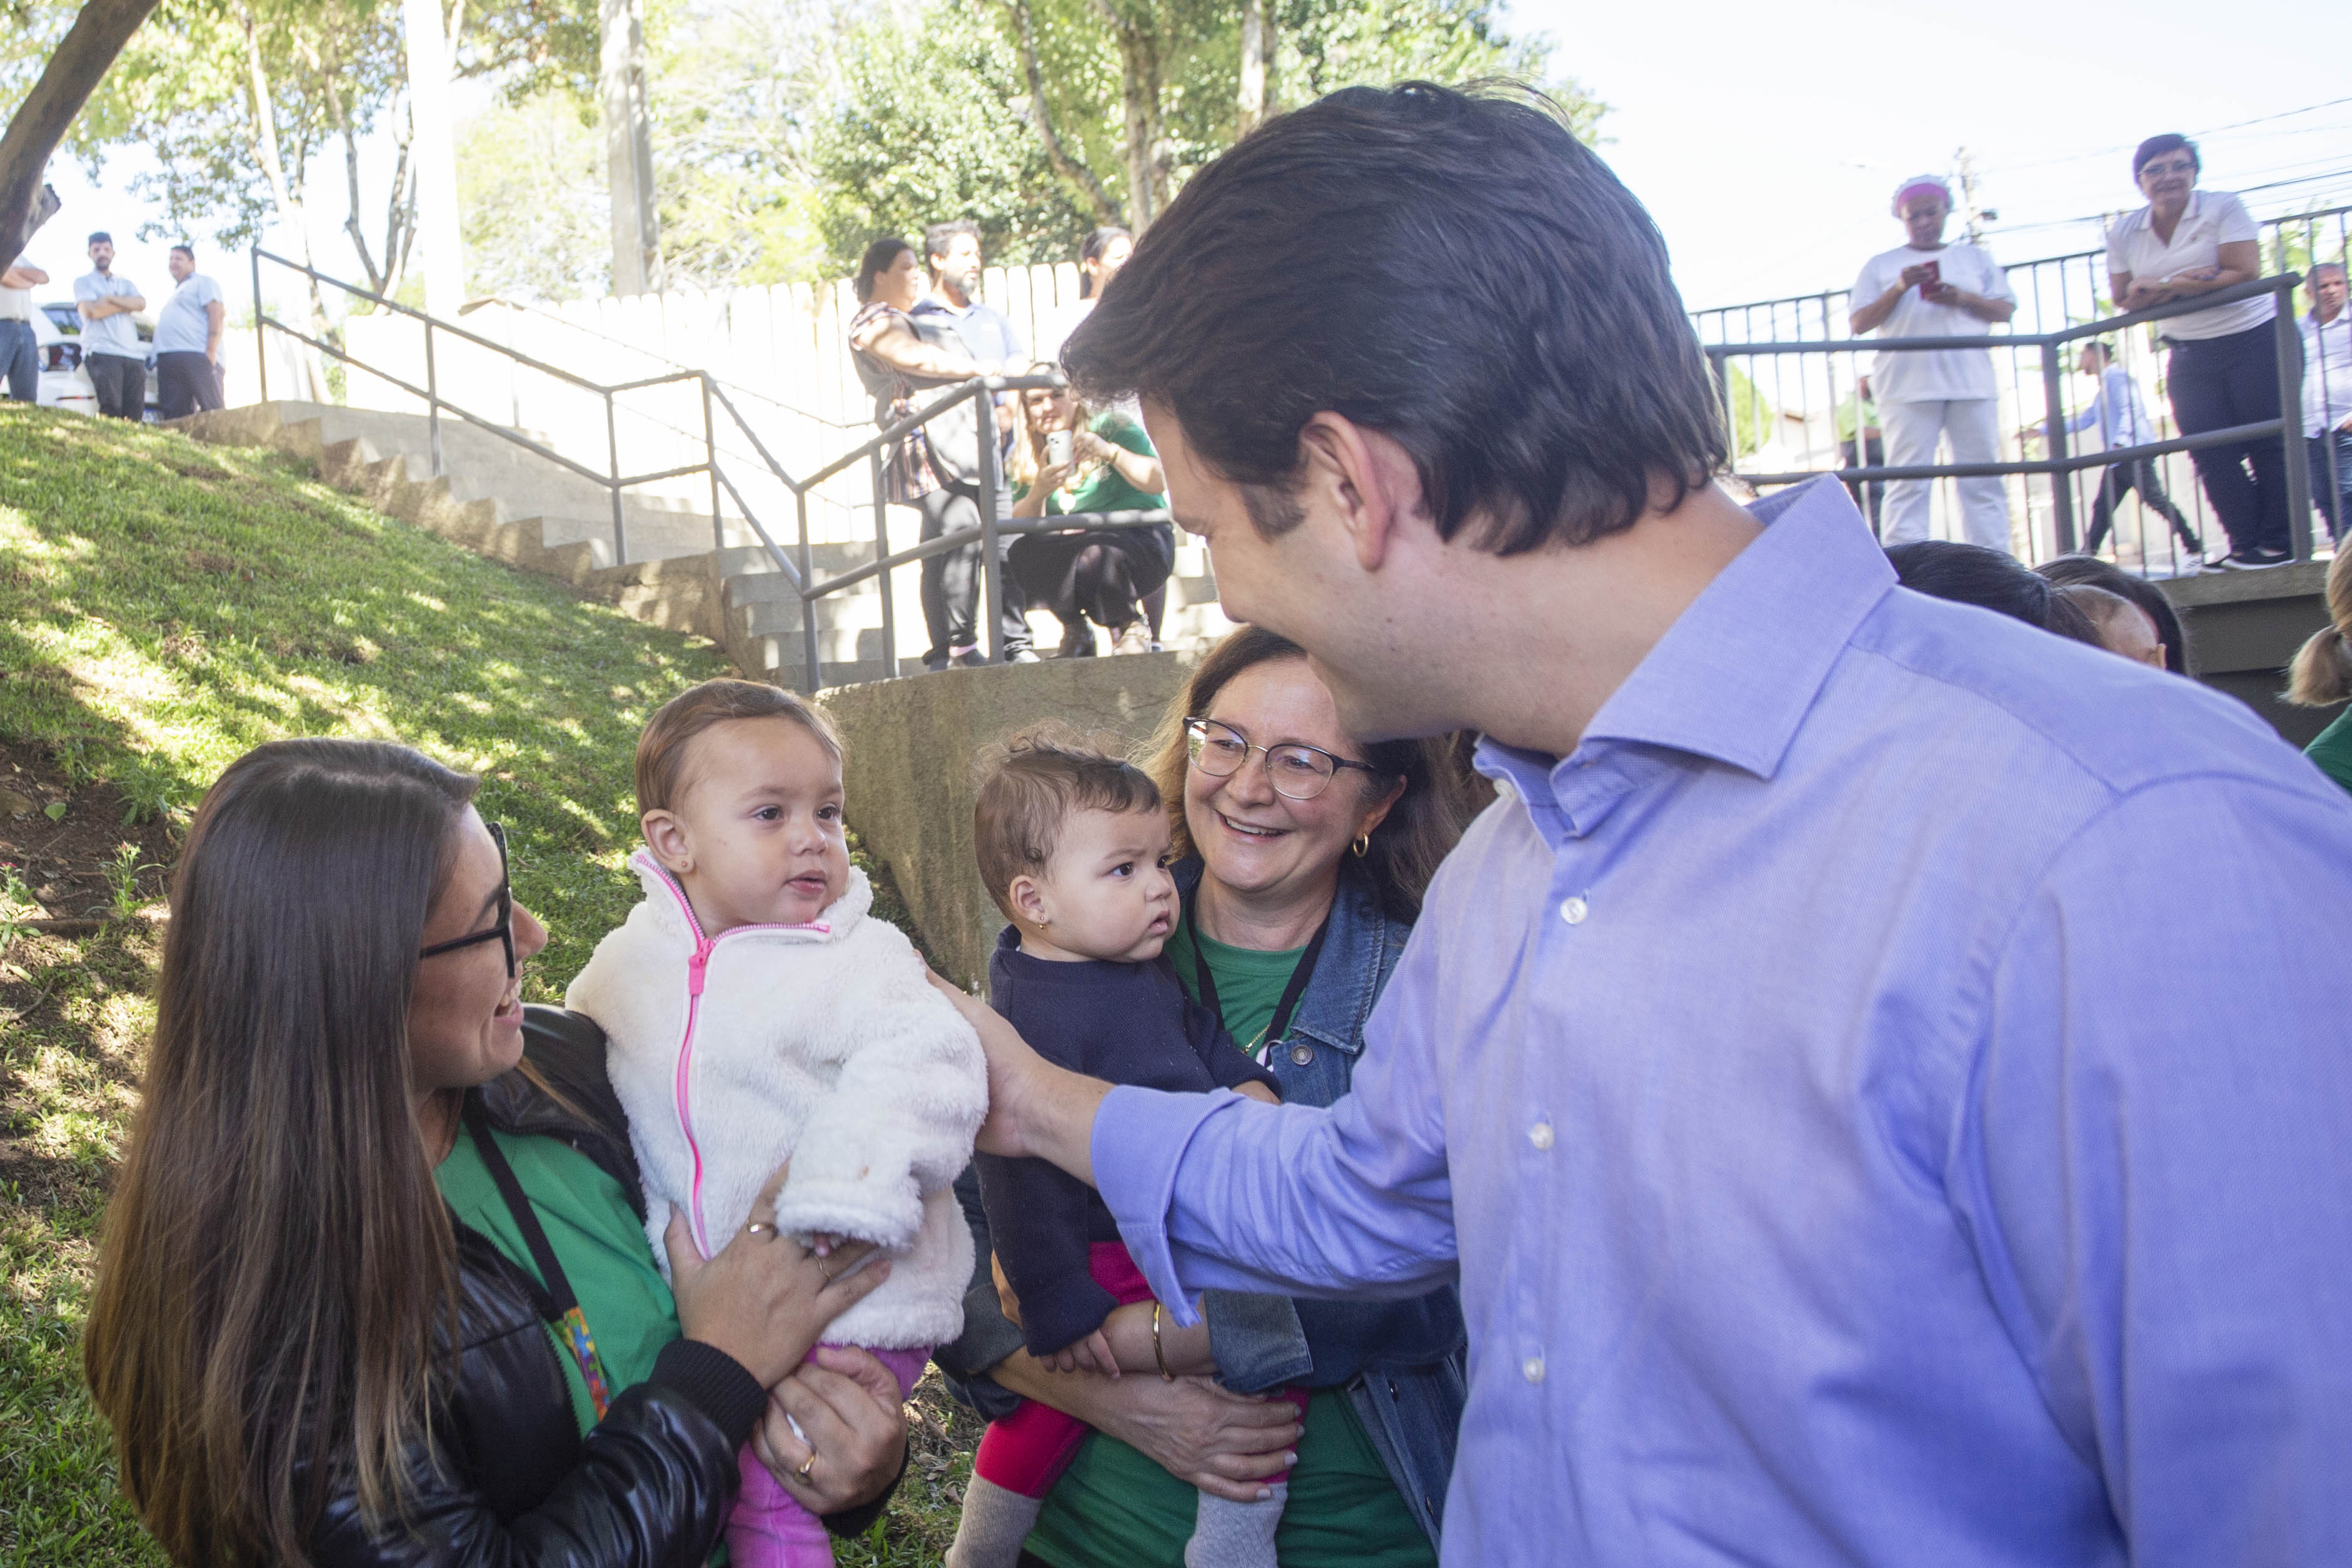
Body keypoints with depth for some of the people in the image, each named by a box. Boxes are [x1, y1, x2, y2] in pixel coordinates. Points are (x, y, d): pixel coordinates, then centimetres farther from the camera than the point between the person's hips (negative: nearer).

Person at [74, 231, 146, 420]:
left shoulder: (126, 284, 28)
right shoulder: (83, 282, 16)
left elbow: (141, 304, 6)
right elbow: (91, 311, -3)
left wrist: (110, 299, -3)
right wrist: (127, 305, 7)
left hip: (134, 355, 4)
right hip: (102, 353, -4)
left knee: (135, 415, -10)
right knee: (111, 410, -23)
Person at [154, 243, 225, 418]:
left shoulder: (202, 282, 9)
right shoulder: (175, 292, 34)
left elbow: (217, 313, -6)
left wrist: (211, 352, -18)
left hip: (196, 357, -8)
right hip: (167, 361, 8)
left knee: (213, 414, -15)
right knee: (174, 416, -4)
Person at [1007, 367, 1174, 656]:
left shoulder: (1111, 425, -3)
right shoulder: (1024, 460, 8)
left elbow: (1158, 483, -13)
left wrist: (1110, 452, -28)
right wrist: (1038, 492, -23)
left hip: (1139, 535, -4)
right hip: (1070, 543, 4)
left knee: (1094, 559, -36)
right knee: (1019, 554, -24)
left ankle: (1133, 625, -4)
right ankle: (1075, 630, -1)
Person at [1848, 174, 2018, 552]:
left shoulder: (1974, 258, 20)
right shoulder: (1881, 265, 14)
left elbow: (2006, 309, 13)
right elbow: (1860, 324, 5)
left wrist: (1963, 299, -5)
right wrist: (1900, 289, -9)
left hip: (1971, 381, 2)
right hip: (1907, 385, -2)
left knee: (1984, 481, -2)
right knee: (1908, 484, -8)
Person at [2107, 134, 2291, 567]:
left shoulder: (2223, 208, -8)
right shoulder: (2124, 234, 4)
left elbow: (2246, 272, -17)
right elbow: (2123, 300, 2)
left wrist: (2167, 285, -18)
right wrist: (2196, 281, -14)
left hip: (2255, 340, -4)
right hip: (2190, 356, 4)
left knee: (2269, 444, -4)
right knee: (2212, 453, -1)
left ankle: (2277, 543, 1)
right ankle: (2244, 545, 6)